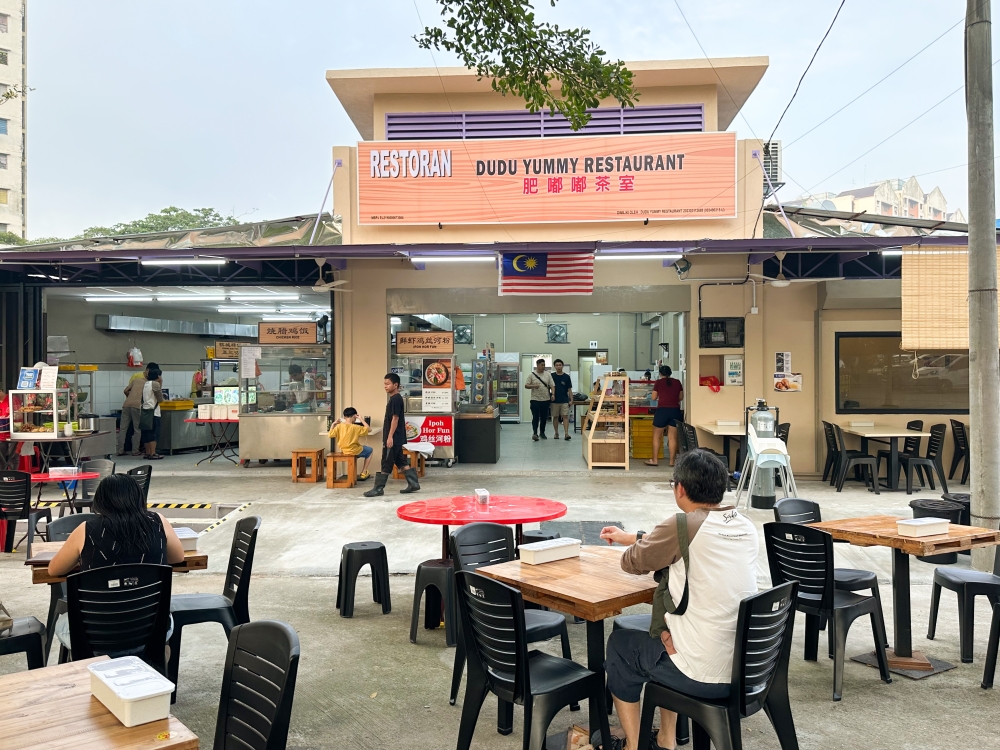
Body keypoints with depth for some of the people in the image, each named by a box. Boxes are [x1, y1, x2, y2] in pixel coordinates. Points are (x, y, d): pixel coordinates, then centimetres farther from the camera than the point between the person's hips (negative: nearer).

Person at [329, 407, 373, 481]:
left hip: (343, 451, 5)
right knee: (369, 450, 22)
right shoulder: (356, 427, -19)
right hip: (354, 451, -5)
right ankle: (363, 474, 20)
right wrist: (361, 419, -9)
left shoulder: (339, 426, -9)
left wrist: (333, 424, 4)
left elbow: (330, 435, -2)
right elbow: (369, 429, -12)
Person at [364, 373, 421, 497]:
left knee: (386, 463, -5)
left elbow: (395, 419, -20)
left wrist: (390, 437, -21)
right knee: (401, 461, 12)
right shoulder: (394, 398, 15)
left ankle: (378, 489, 0)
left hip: (394, 438, -10)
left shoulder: (395, 399, -15)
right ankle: (413, 483, 16)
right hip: (397, 438, 10)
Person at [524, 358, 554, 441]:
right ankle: (535, 433, -10)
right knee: (535, 417, -8)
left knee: (544, 418, 10)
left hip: (546, 400, 3)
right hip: (535, 400, -3)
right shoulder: (531, 374, 0)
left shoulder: (548, 375, 7)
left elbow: (552, 386, 5)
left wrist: (553, 394, -11)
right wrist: (534, 386, -19)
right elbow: (526, 385, -2)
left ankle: (542, 432, 23)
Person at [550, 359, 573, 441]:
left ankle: (566, 433, -13)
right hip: (554, 401, 1)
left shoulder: (566, 377, 3)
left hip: (564, 400, -1)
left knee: (565, 416, -8)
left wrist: (571, 399, -2)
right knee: (555, 417, 7)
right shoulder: (551, 376, 3)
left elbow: (569, 389, 4)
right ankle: (556, 433, 17)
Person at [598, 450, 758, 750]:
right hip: (747, 669, 7)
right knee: (670, 627, 32)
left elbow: (631, 562, -4)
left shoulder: (683, 526, -19)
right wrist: (630, 537, 29)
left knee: (620, 644, 20)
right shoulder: (746, 526, 2)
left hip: (705, 677, -6)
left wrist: (636, 543, 17)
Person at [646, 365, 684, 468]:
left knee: (657, 436, 8)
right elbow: (681, 397, 15)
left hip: (662, 410, -3)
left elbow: (654, 398, 5)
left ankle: (655, 460, 8)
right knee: (672, 437, 6)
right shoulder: (677, 382, 8)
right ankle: (672, 461, 8)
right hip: (675, 410, 3)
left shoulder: (658, 382, 0)